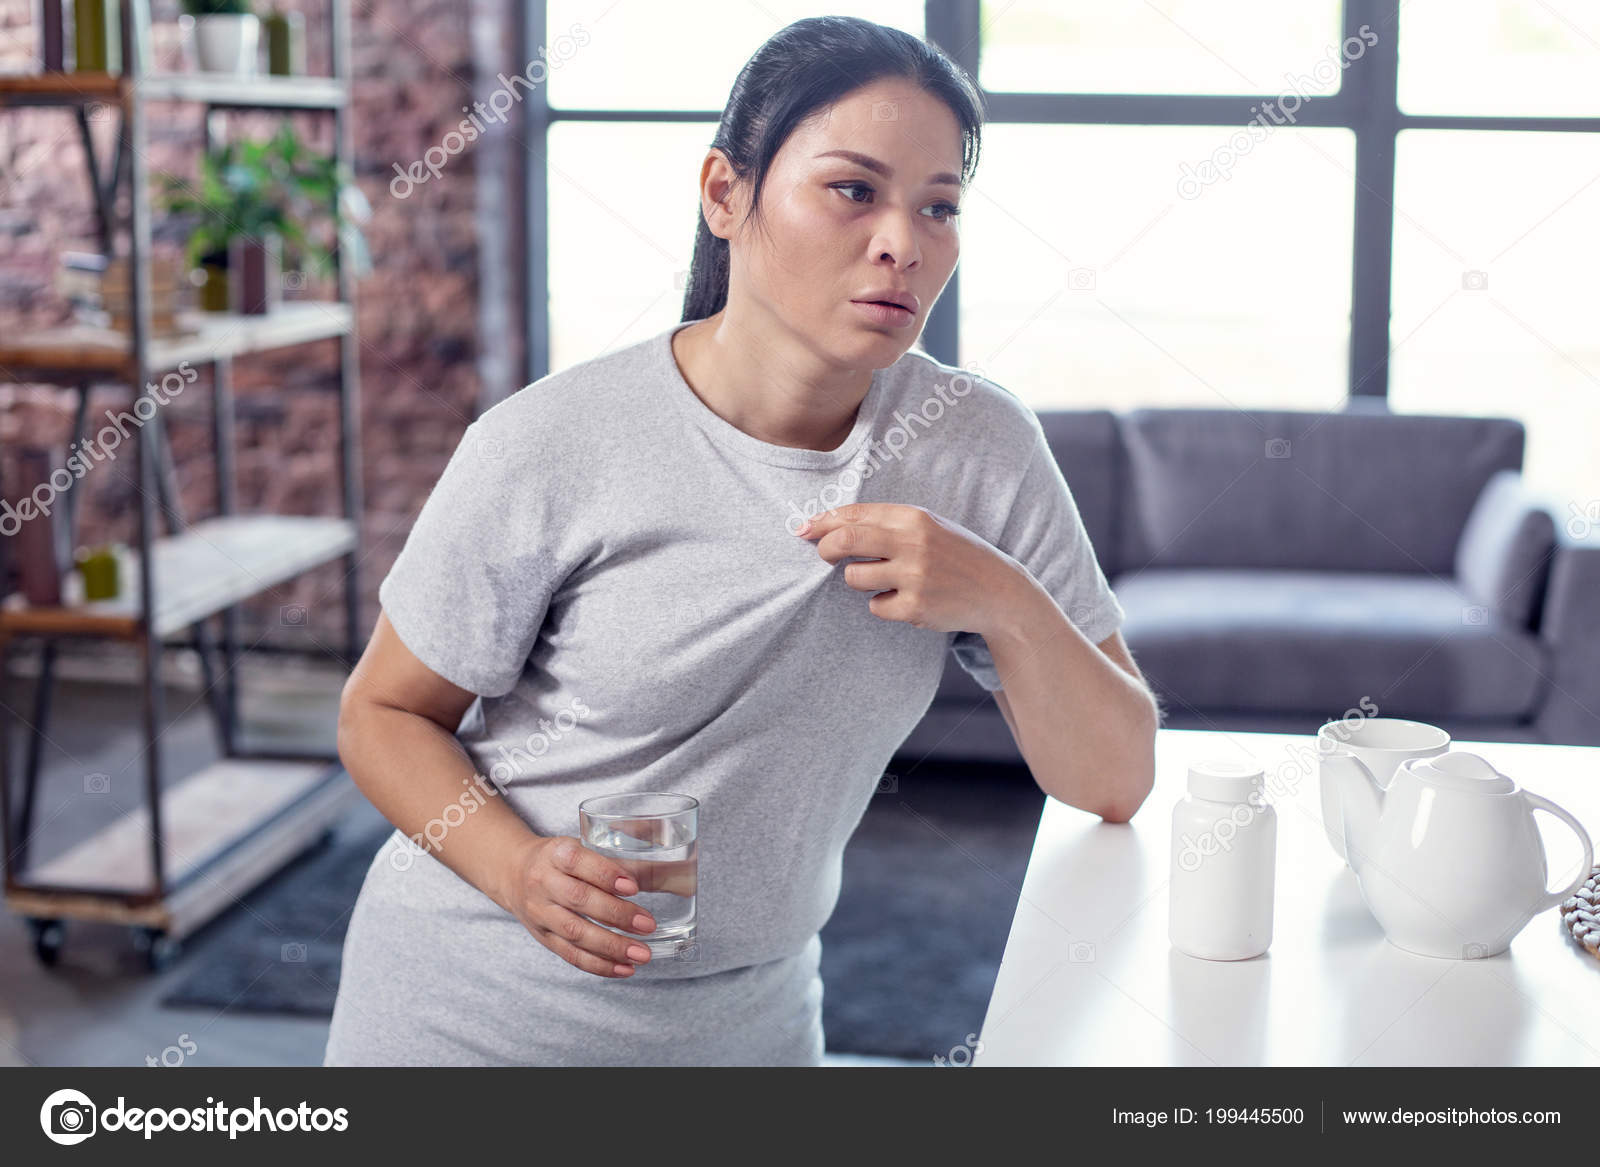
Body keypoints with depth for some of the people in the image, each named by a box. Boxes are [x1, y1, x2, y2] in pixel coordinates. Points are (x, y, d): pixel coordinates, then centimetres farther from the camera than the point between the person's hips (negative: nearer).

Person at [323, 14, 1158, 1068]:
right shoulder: (554, 447, -18)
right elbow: (384, 713, -7)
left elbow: (1115, 784, -6)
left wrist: (1006, 602, -23)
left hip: (746, 1020, 3)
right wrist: (520, 870, -25)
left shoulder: (978, 449, -9)